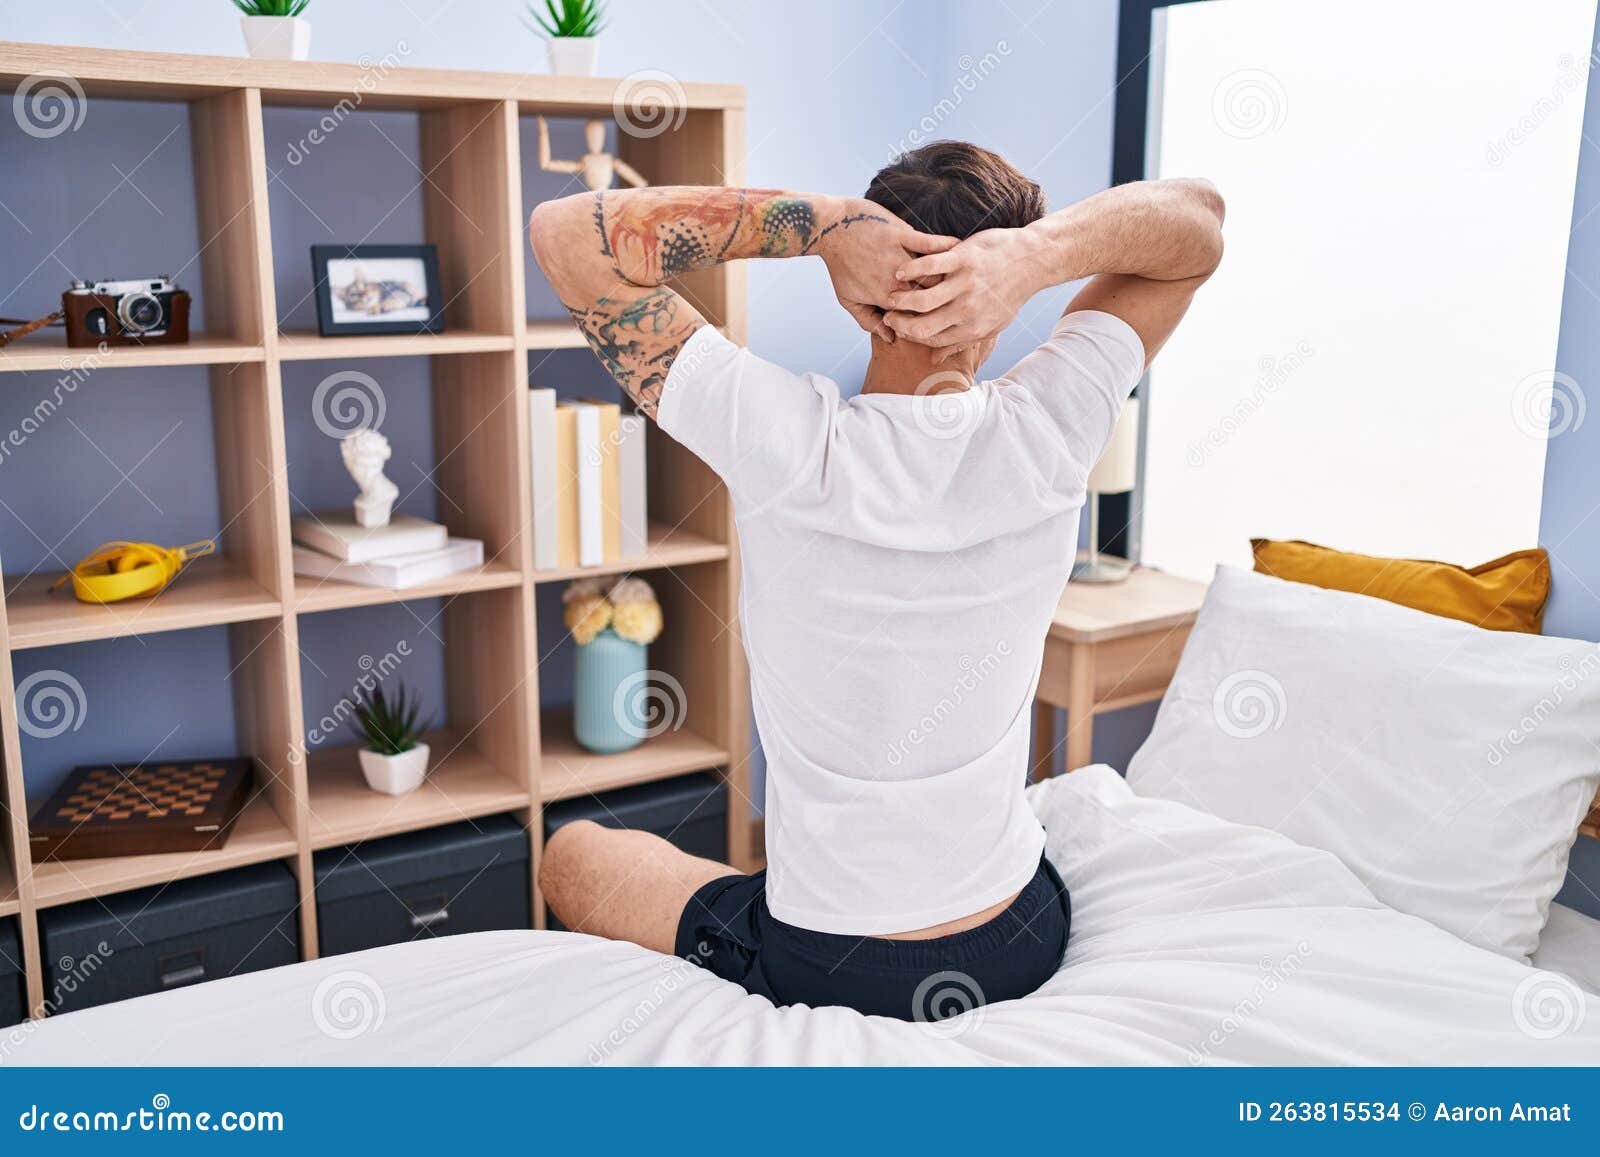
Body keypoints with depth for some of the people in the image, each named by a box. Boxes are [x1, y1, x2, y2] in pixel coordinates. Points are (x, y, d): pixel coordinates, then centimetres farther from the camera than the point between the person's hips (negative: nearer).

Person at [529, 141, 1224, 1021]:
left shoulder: (793, 444, -26)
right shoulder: (1049, 431, -17)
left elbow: (564, 230, -21)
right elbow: (1200, 221, -1)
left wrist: (830, 222, -25)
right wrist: (1040, 254, -21)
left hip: (822, 971, -3)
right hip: (1026, 946, 4)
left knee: (573, 853, 25)